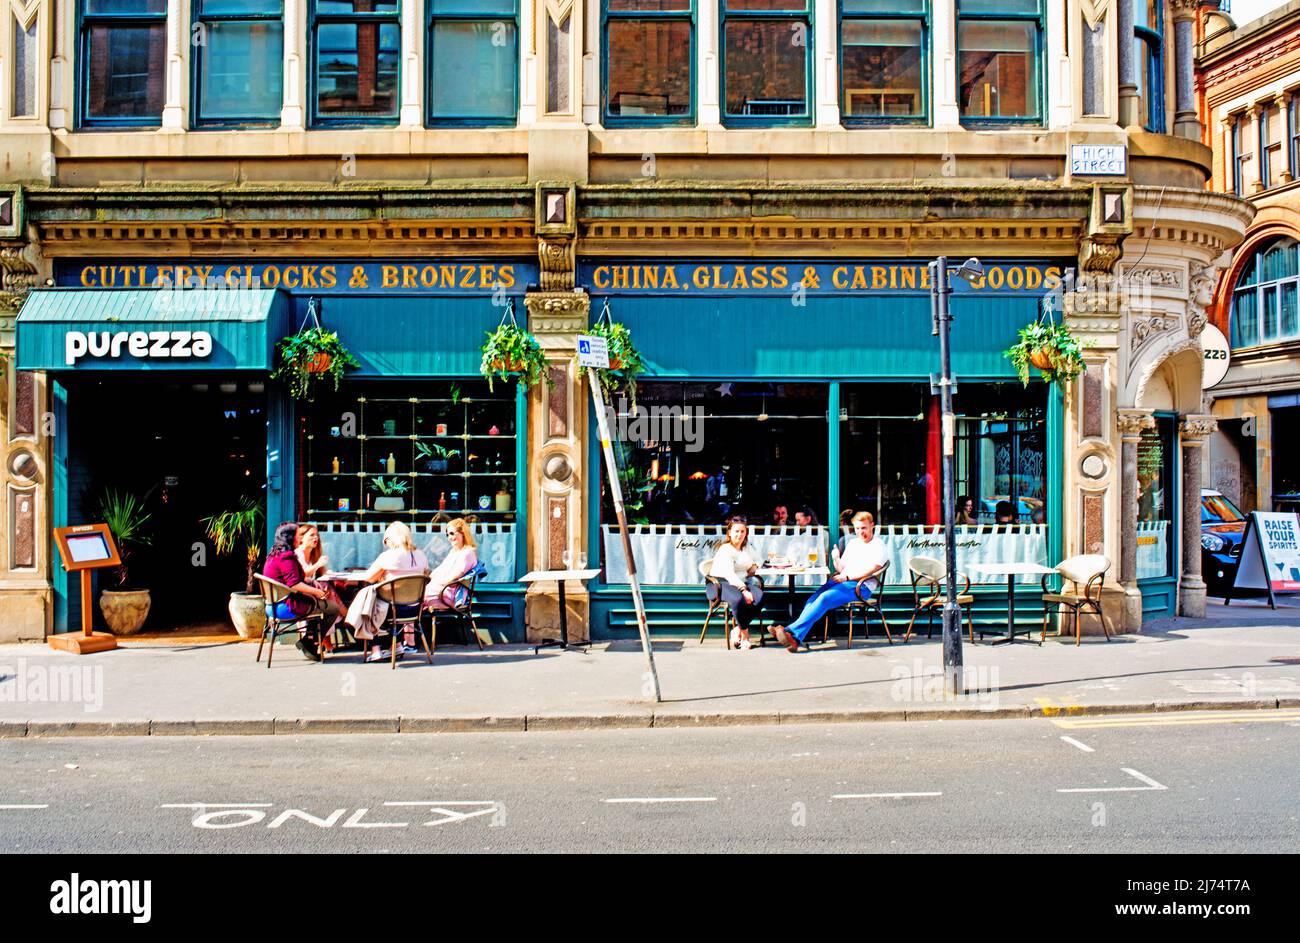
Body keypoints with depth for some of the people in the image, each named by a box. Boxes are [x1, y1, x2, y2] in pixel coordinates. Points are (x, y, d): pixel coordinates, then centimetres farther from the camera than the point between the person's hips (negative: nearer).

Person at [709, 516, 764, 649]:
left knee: (759, 597, -27)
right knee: (739, 600, -40)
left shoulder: (747, 547, 16)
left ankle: (738, 631, -18)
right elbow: (729, 574, -25)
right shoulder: (725, 550, -11)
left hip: (743, 582, 7)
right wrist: (744, 590, -37)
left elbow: (756, 559, 37)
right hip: (723, 582, -7)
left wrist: (754, 566, 10)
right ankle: (745, 634, -19)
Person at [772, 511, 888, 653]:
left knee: (825, 598, -30)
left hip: (861, 587, -7)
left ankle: (793, 632, -40)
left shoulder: (878, 545, 5)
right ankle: (794, 637, -38)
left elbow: (870, 570, -9)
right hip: (841, 582, 7)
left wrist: (847, 577, -13)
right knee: (813, 599, -22)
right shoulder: (853, 543, 27)